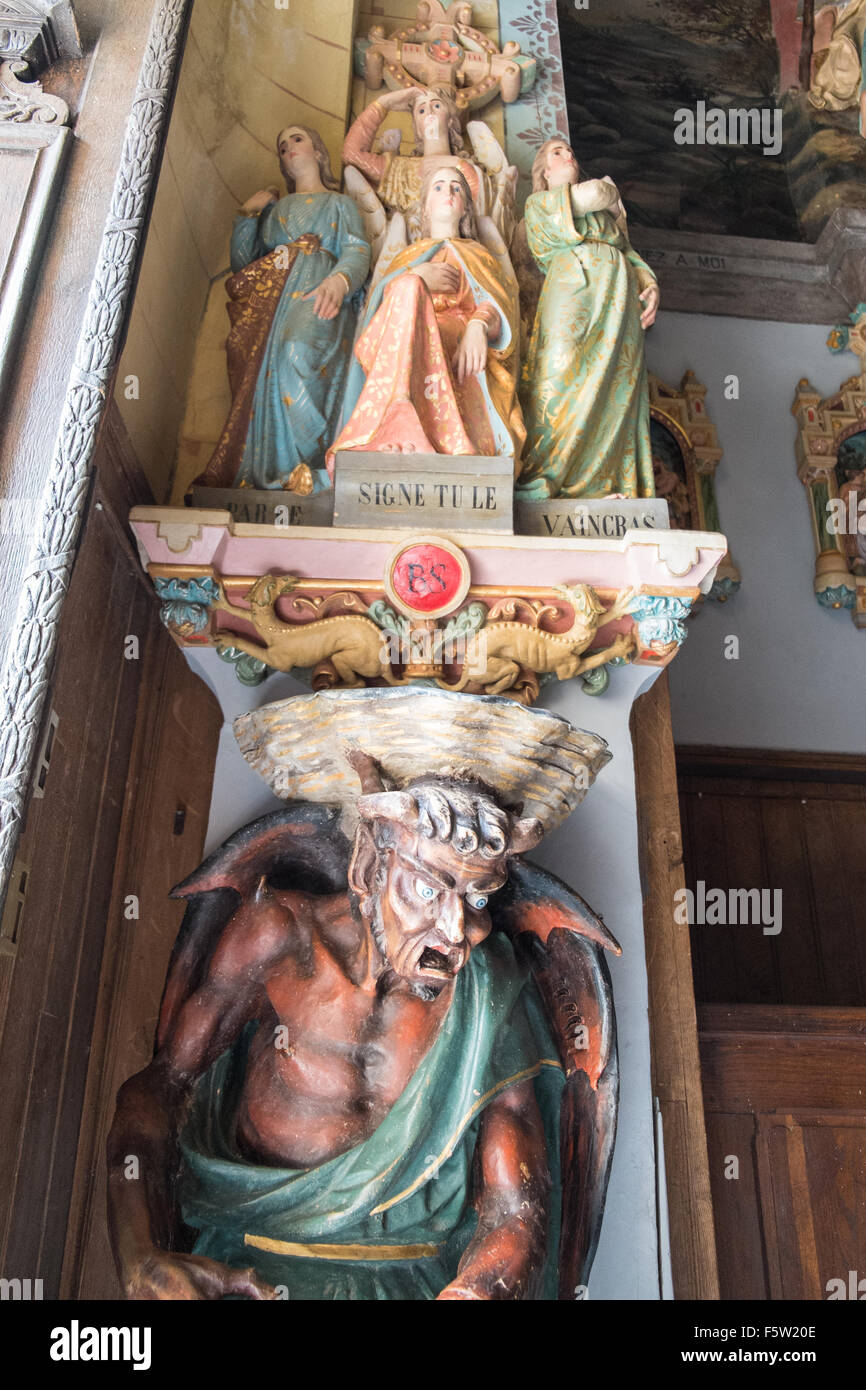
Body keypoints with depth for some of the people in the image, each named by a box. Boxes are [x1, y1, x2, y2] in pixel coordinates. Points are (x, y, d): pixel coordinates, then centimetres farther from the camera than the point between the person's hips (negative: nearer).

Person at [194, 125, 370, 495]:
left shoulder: (340, 203, 25)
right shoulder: (273, 208, 36)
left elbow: (357, 252, 3)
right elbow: (240, 261, 27)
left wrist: (339, 281, -20)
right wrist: (247, 214, 19)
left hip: (315, 293, -4)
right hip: (268, 295, 4)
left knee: (298, 353, -36)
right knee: (259, 368, -25)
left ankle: (307, 471, -40)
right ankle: (258, 473, -32)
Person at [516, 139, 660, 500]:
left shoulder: (607, 213, 37)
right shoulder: (539, 203, 21)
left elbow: (630, 253, 25)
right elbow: (590, 194, 3)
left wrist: (650, 285, 7)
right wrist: (610, 197, 24)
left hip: (620, 295, 5)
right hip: (573, 283, -5)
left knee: (615, 385, -10)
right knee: (560, 370, -23)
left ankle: (607, 483, -18)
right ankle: (536, 476, -31)